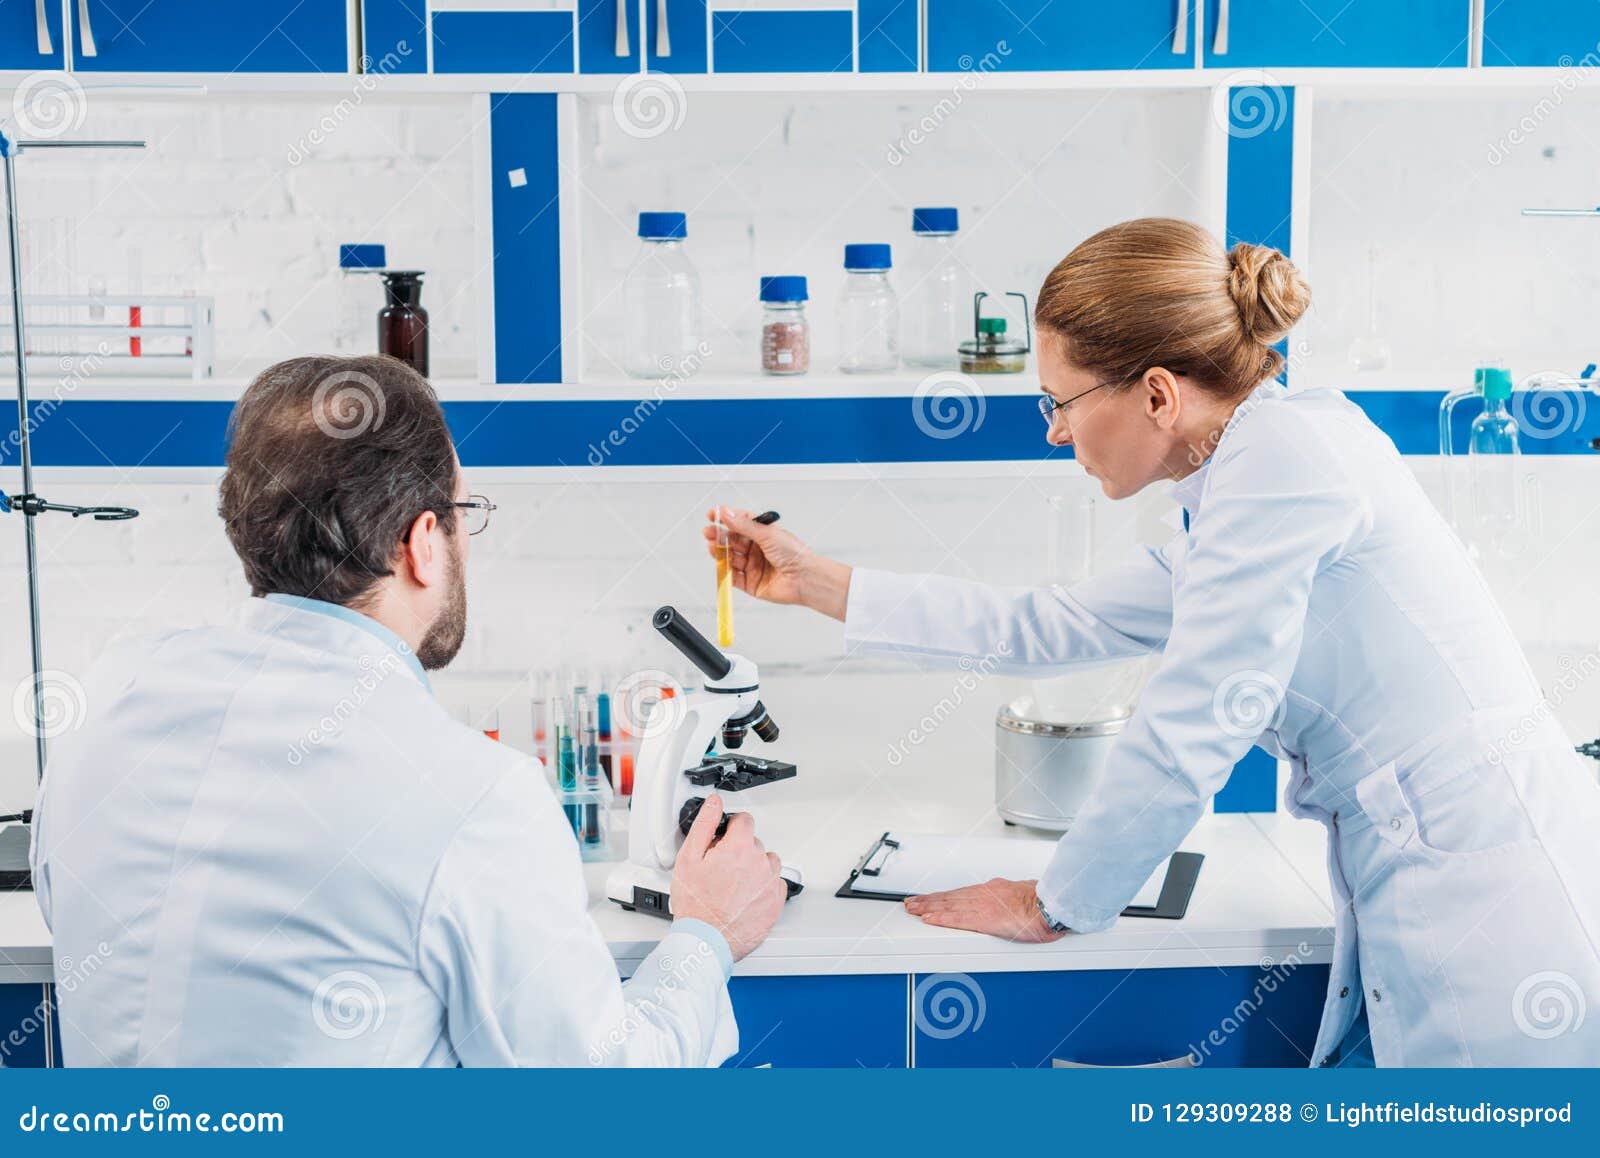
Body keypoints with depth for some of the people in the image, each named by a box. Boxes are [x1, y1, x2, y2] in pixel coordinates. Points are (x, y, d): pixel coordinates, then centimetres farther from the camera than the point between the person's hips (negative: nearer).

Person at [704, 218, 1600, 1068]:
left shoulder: (1285, 447, -14)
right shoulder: (1229, 504, 16)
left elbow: (1187, 734, -14)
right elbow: (1051, 629, 25)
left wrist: (1054, 904, 0)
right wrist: (816, 582, 27)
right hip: (1416, 910, 9)